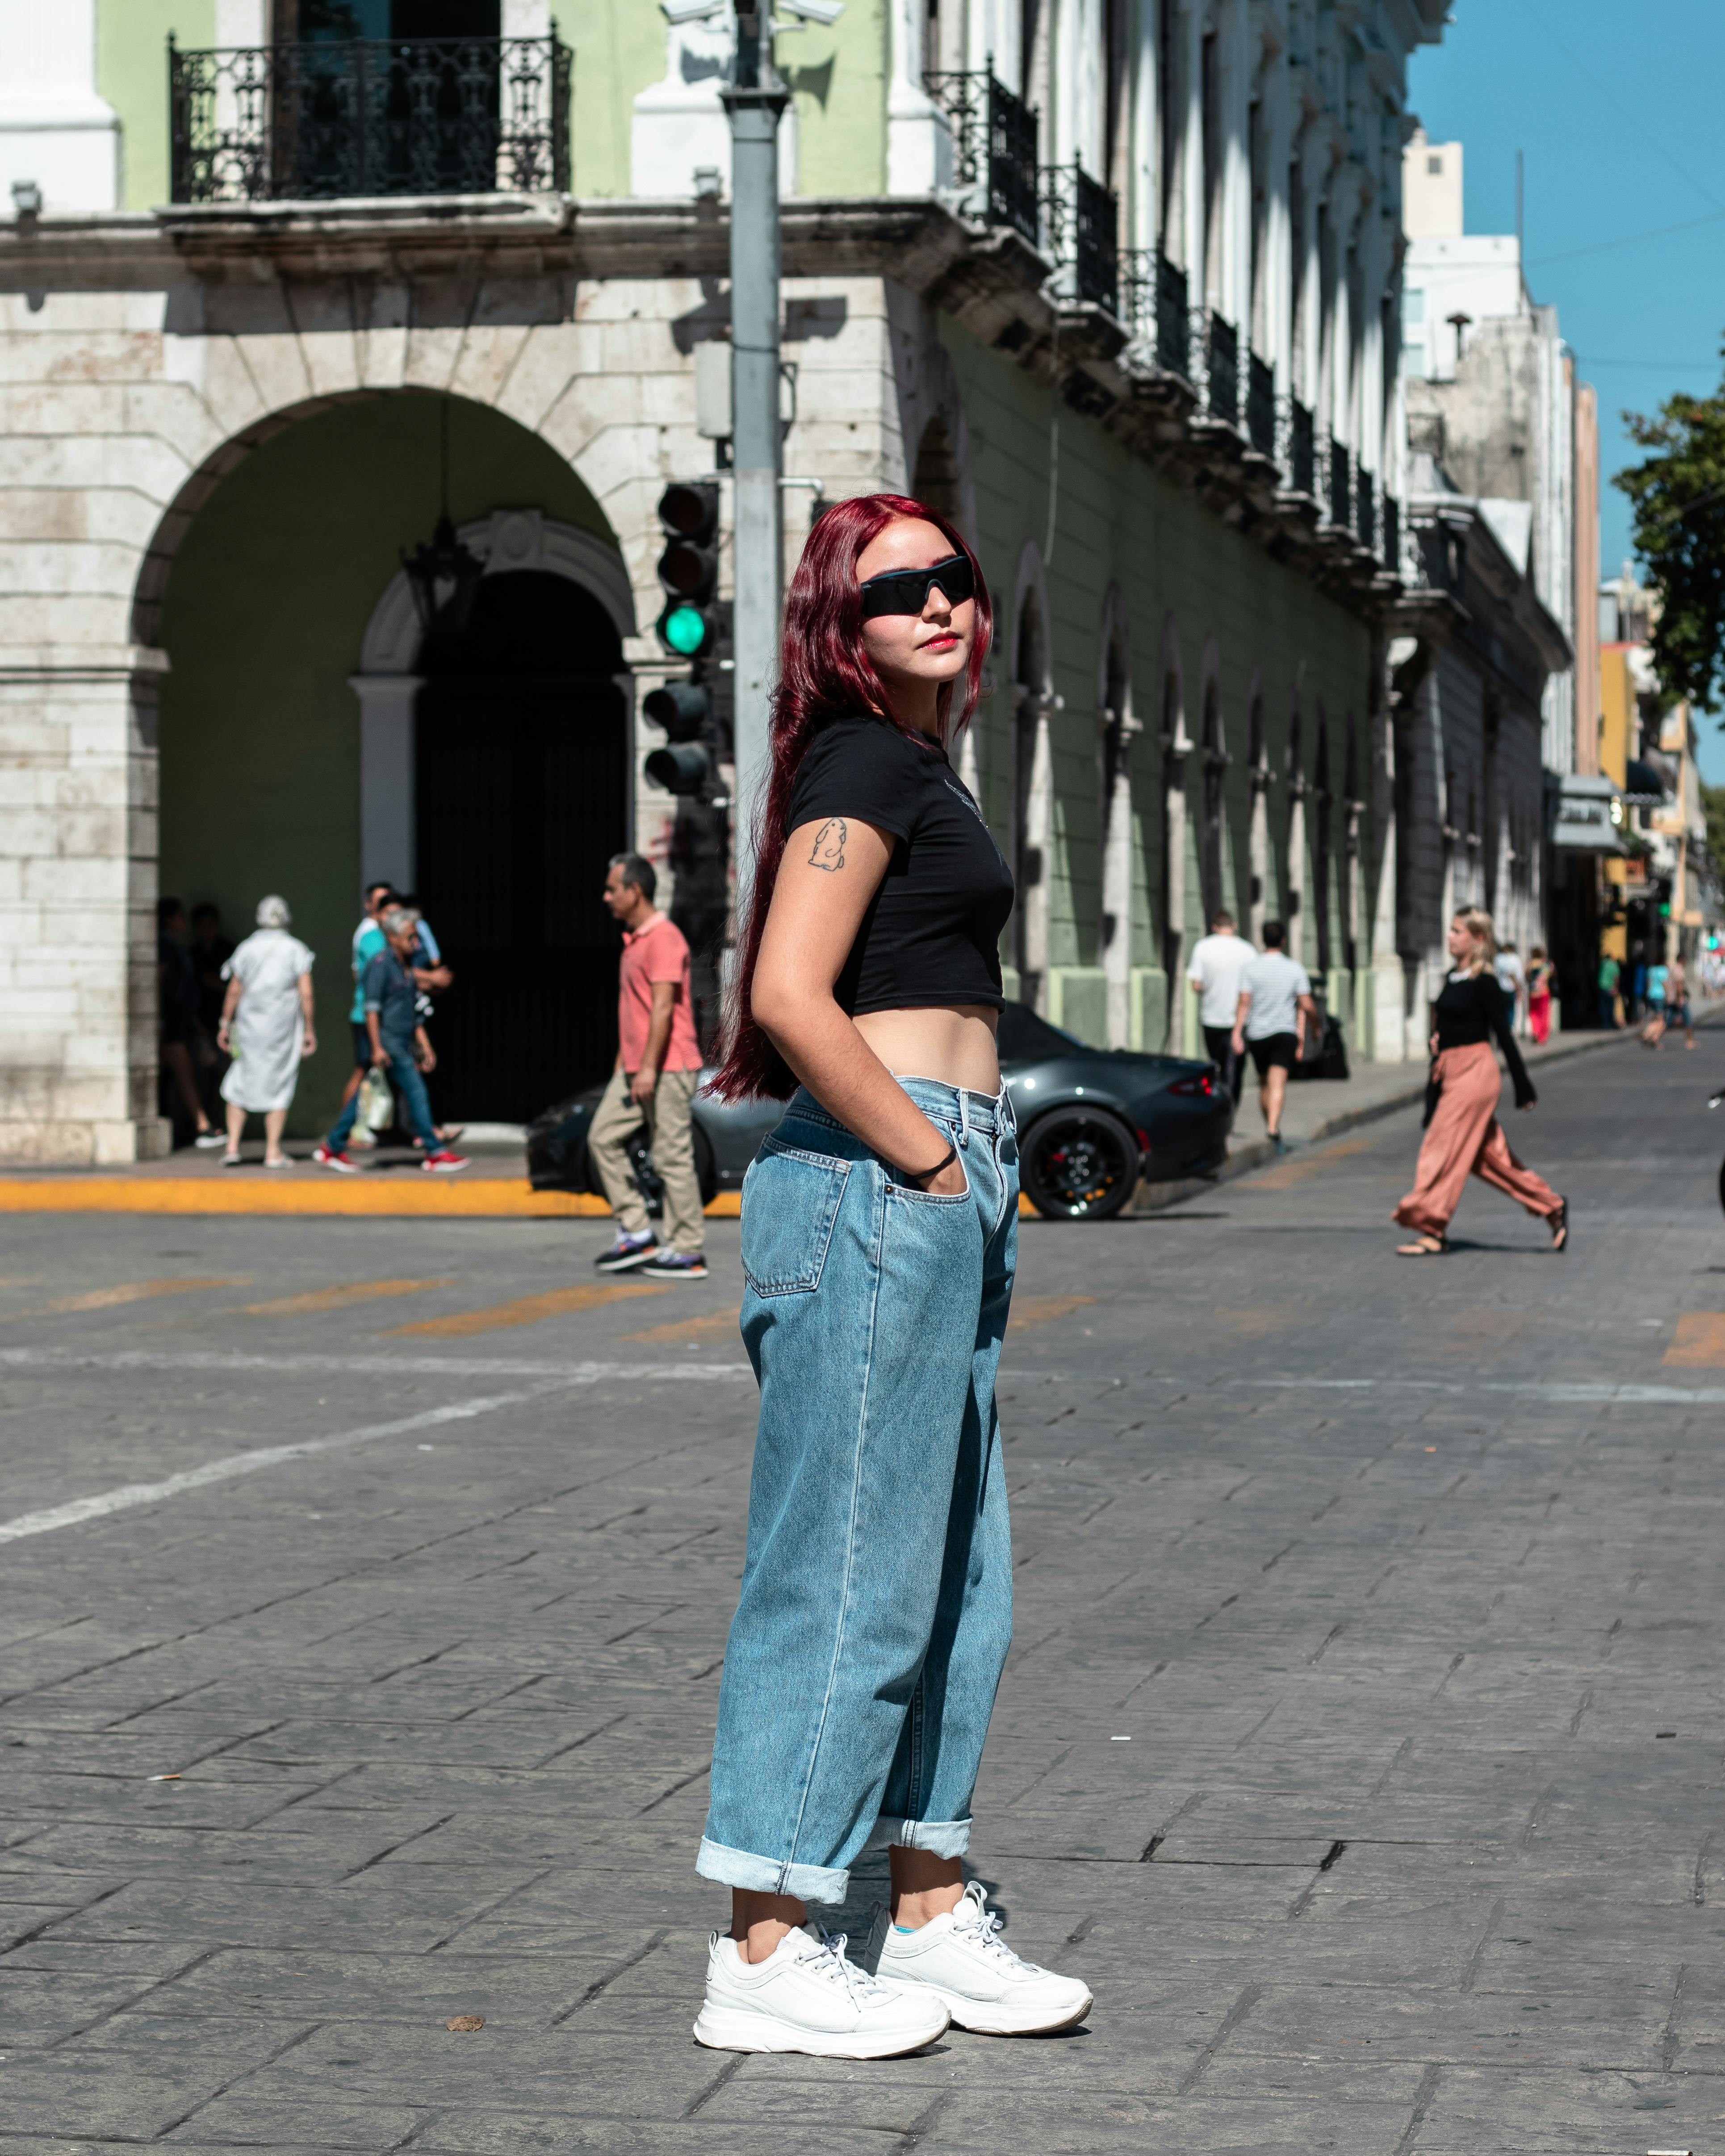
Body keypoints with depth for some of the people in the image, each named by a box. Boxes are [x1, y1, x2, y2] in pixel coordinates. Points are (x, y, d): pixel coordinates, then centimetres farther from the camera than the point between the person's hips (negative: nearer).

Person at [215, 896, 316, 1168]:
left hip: (249, 1025, 2)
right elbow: (306, 993, -7)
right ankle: (273, 1152, 3)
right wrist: (309, 1030, -1)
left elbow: (234, 992, 4)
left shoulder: (247, 948, 3)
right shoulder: (296, 950, -2)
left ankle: (232, 1147, 2)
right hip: (283, 1026, -2)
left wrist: (226, 1025, 12)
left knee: (240, 1086, 10)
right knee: (279, 1088, 5)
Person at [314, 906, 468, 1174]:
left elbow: (412, 1010, 21)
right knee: (416, 1091, -8)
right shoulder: (380, 964, -11)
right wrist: (377, 1047, -20)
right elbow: (372, 1007, -16)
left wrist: (424, 1046, 19)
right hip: (387, 1039, -9)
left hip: (403, 1041, 9)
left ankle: (332, 1148, 14)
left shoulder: (406, 964, 15)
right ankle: (435, 1153, -4)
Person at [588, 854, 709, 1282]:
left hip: (667, 1069, -10)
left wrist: (649, 1068, -23)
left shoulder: (663, 938, -14)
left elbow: (663, 1007, -20)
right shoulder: (634, 939, 17)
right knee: (603, 1137, 6)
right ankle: (635, 1233, 9)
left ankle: (687, 1253, -1)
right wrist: (623, 1061, 24)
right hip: (634, 1068, 10)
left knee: (673, 1157, -6)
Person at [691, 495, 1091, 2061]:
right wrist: (925, 1157, -14)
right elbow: (790, 995, -22)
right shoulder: (866, 764, -11)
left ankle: (931, 1916, 23)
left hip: (941, 1190, 10)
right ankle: (766, 1954, 0)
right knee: (846, 1572, -6)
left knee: (954, 1572, 14)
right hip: (870, 1186, -10)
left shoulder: (921, 769, 19)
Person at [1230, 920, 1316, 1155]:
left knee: (1264, 1082, 18)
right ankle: (1273, 1127, -27)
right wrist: (1315, 1026, 15)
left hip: (1257, 1033, 1)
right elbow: (1306, 1005, -3)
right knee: (1278, 1083, -10)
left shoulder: (1250, 968, -2)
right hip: (1285, 1033, -1)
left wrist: (1237, 1033, -9)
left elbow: (1244, 1003, -8)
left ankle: (1270, 1125, 29)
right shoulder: (1295, 969, -2)